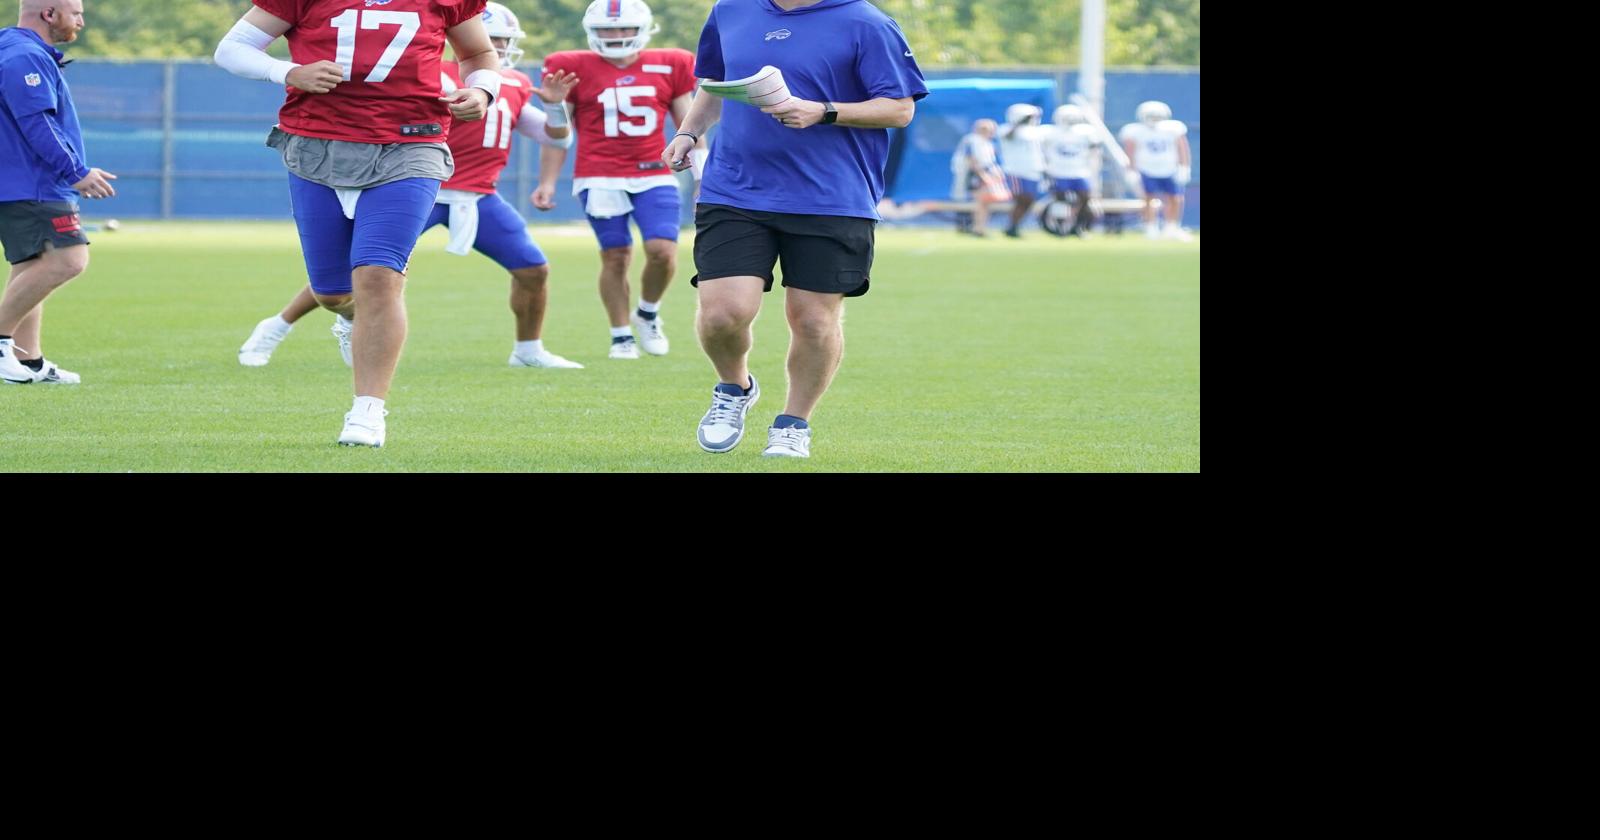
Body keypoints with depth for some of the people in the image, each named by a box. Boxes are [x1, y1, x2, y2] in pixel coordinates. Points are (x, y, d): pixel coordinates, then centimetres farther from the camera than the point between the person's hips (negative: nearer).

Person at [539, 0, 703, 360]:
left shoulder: (668, 68, 8)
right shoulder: (576, 69, 3)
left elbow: (688, 128, 15)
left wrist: (703, 177, 11)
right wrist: (548, 182, 7)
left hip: (653, 177, 1)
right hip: (600, 179, -1)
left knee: (663, 251, -11)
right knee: (615, 257, -3)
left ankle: (648, 314, 17)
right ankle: (621, 335, 12)